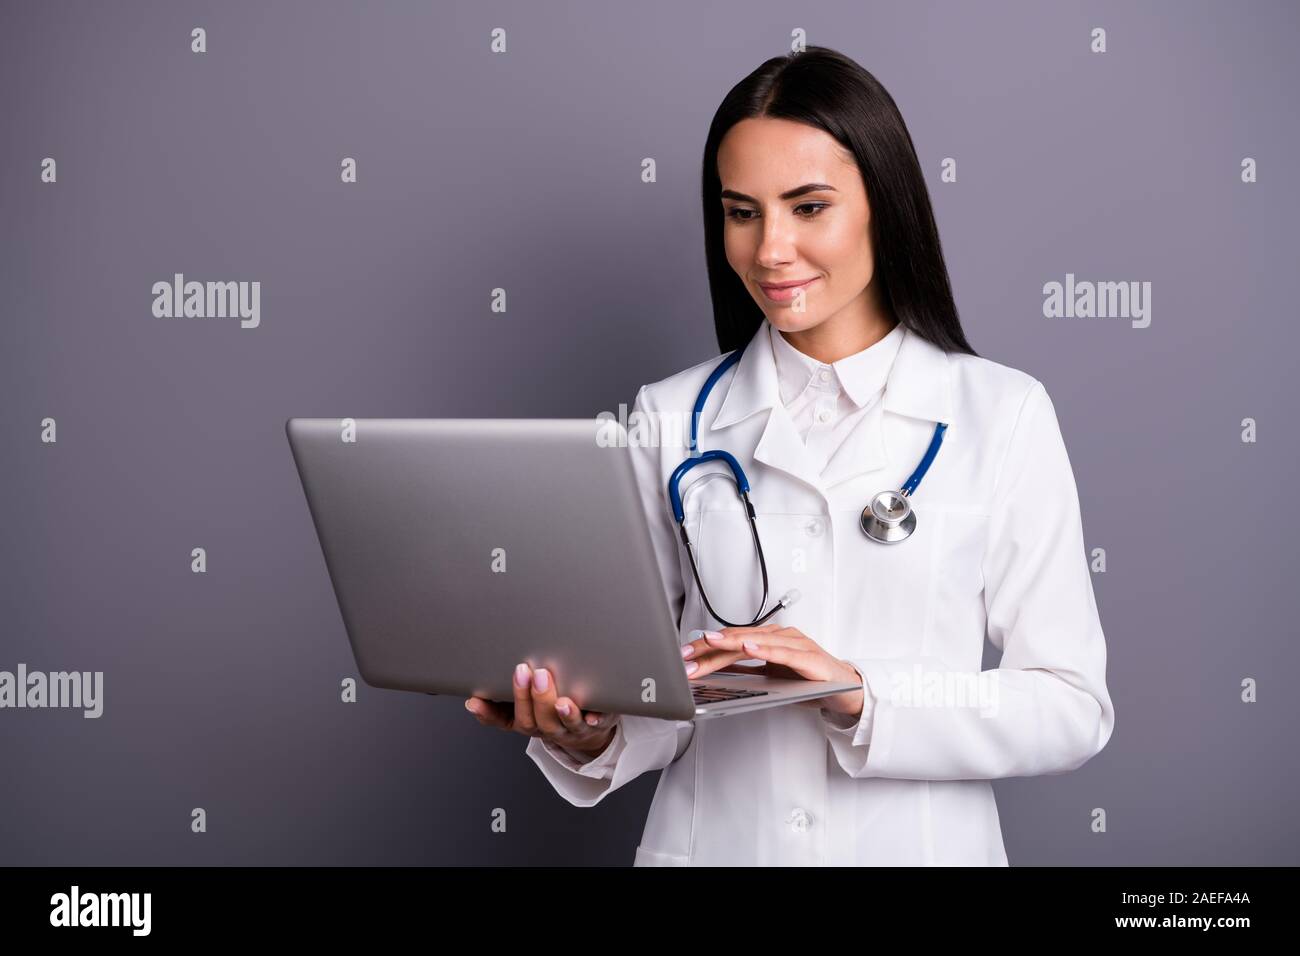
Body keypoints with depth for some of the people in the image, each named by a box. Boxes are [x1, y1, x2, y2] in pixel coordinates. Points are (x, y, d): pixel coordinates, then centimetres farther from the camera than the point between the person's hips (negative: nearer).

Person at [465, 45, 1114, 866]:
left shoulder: (1002, 414, -5)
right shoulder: (670, 420, 2)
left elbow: (1073, 708, -8)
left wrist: (862, 695, -20)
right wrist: (593, 737, -18)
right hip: (710, 836, 2)